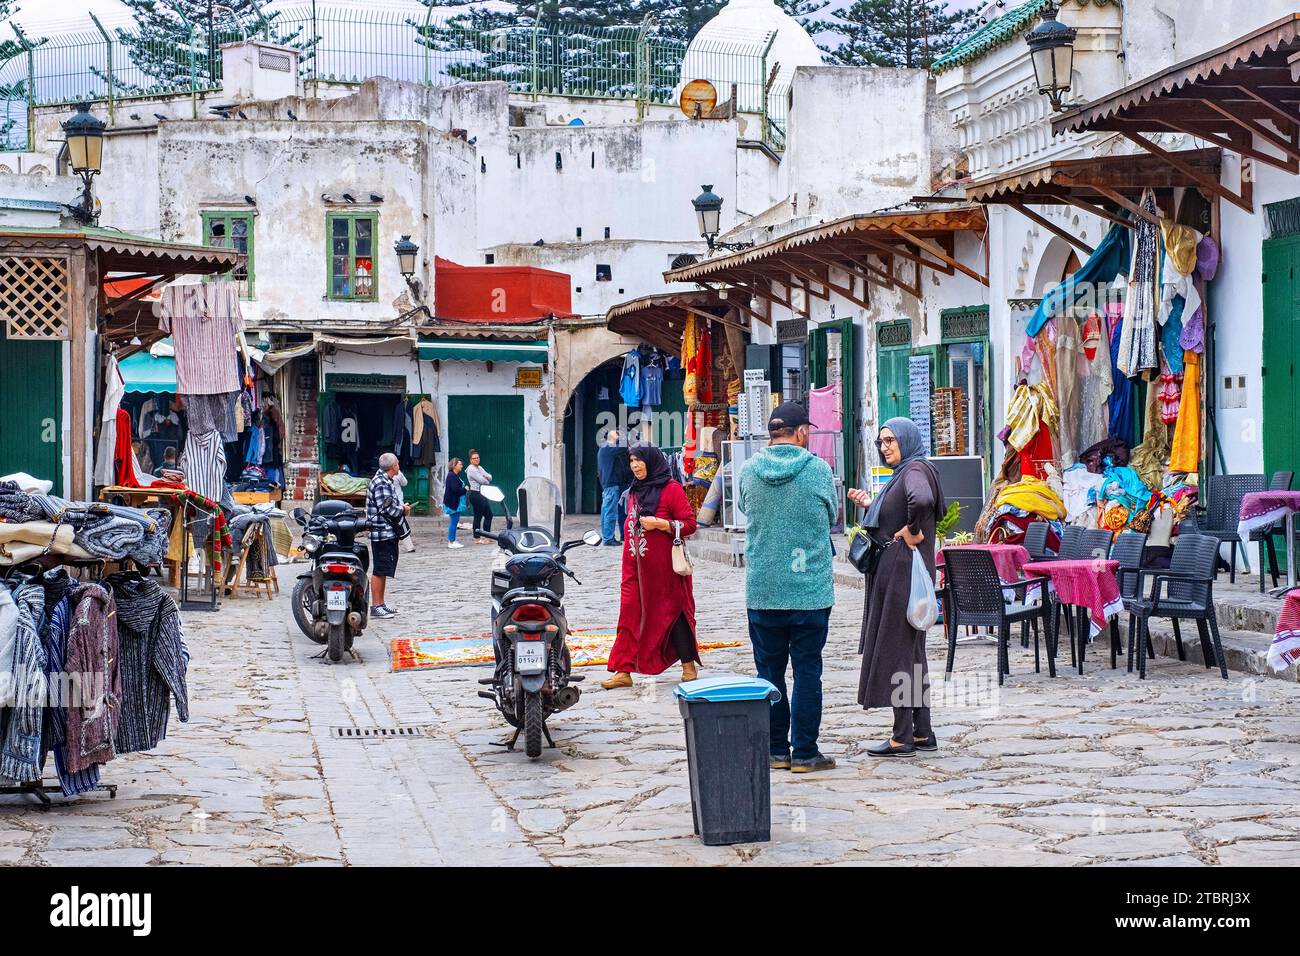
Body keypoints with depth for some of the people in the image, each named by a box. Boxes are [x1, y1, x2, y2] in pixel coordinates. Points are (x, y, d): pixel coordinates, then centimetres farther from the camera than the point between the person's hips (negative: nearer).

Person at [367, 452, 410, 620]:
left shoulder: (386, 481, 15)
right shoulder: (381, 483, -18)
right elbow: (386, 509, -23)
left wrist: (401, 508, 10)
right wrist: (403, 509, -9)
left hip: (389, 533, 11)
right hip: (382, 532, -11)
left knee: (383, 570, 15)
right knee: (379, 570, -7)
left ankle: (381, 603, 22)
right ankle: (375, 606, -4)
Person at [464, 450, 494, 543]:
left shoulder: (479, 468, 16)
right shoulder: (471, 470, -13)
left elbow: (490, 478, 12)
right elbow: (482, 481, -18)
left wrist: (487, 477, -11)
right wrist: (486, 480, 4)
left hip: (482, 495, 10)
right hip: (475, 494, -10)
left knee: (489, 515, 12)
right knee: (478, 516, -5)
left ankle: (487, 537, 18)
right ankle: (477, 539, 2)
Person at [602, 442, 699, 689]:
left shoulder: (671, 489, -7)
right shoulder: (634, 492, 15)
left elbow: (690, 524, -9)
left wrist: (659, 524, -19)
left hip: (664, 567, -6)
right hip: (635, 566, 6)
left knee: (671, 612, 4)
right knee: (630, 616, -2)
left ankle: (688, 666, 18)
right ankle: (624, 671, -3)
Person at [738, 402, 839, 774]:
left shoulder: (749, 470, -1)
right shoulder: (818, 470, -7)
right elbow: (832, 515, 7)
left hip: (762, 591, 3)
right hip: (810, 590, -3)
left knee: (769, 671, 10)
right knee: (807, 671, 3)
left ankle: (775, 750, 14)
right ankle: (804, 753, 5)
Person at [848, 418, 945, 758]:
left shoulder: (915, 470, -14)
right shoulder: (903, 472, 17)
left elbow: (922, 500, -36)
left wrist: (913, 532, -22)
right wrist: (870, 504, 12)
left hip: (904, 572, -11)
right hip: (893, 572, 11)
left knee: (897, 650, -6)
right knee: (911, 652, 13)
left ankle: (902, 738, -3)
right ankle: (922, 732, 18)